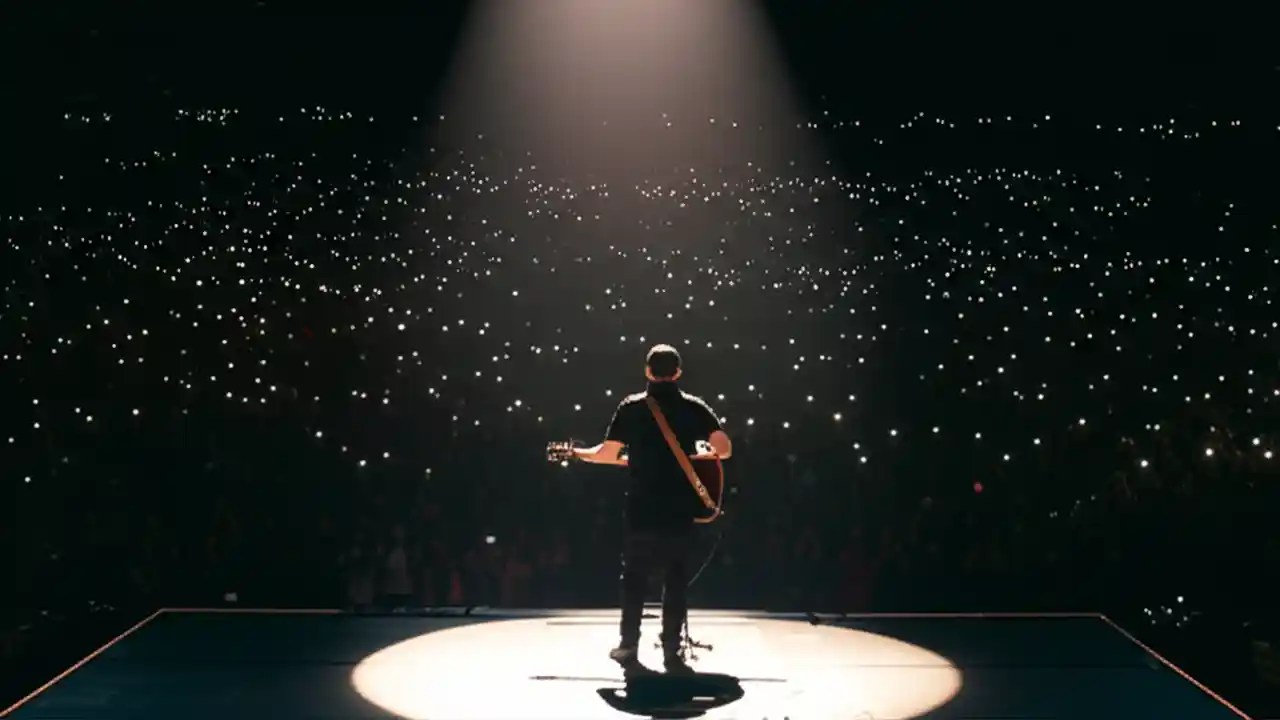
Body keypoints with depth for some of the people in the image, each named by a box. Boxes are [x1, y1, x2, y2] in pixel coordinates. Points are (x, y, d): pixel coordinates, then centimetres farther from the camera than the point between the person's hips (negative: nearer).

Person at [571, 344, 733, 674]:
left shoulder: (630, 407, -2)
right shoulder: (695, 407, 1)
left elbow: (608, 454, -2)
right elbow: (725, 449, -4)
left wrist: (580, 453, 18)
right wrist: (701, 454, 17)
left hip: (641, 509, -1)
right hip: (680, 510, 1)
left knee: (634, 577, 12)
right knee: (675, 578, 10)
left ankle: (628, 646, 15)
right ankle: (671, 650, 10)